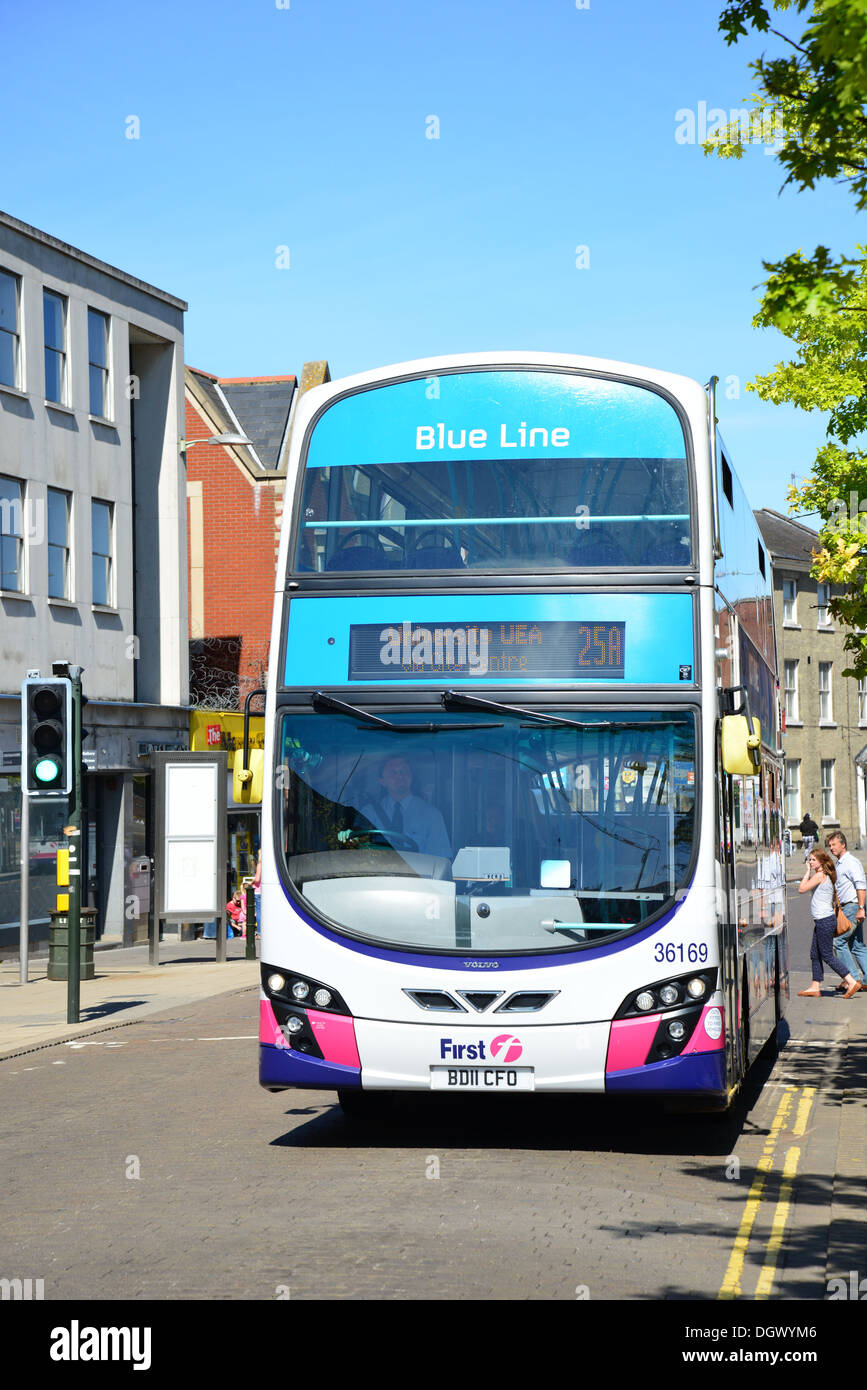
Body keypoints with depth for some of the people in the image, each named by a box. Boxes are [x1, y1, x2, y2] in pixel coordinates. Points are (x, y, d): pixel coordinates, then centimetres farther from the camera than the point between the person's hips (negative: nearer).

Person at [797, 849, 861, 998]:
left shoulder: (820, 875, -16)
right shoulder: (826, 876, 12)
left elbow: (801, 889, -14)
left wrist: (807, 871, -7)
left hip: (825, 921, -10)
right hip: (821, 921, 10)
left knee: (827, 956, -6)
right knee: (815, 955, 12)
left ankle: (852, 982, -6)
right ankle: (815, 987, 16)